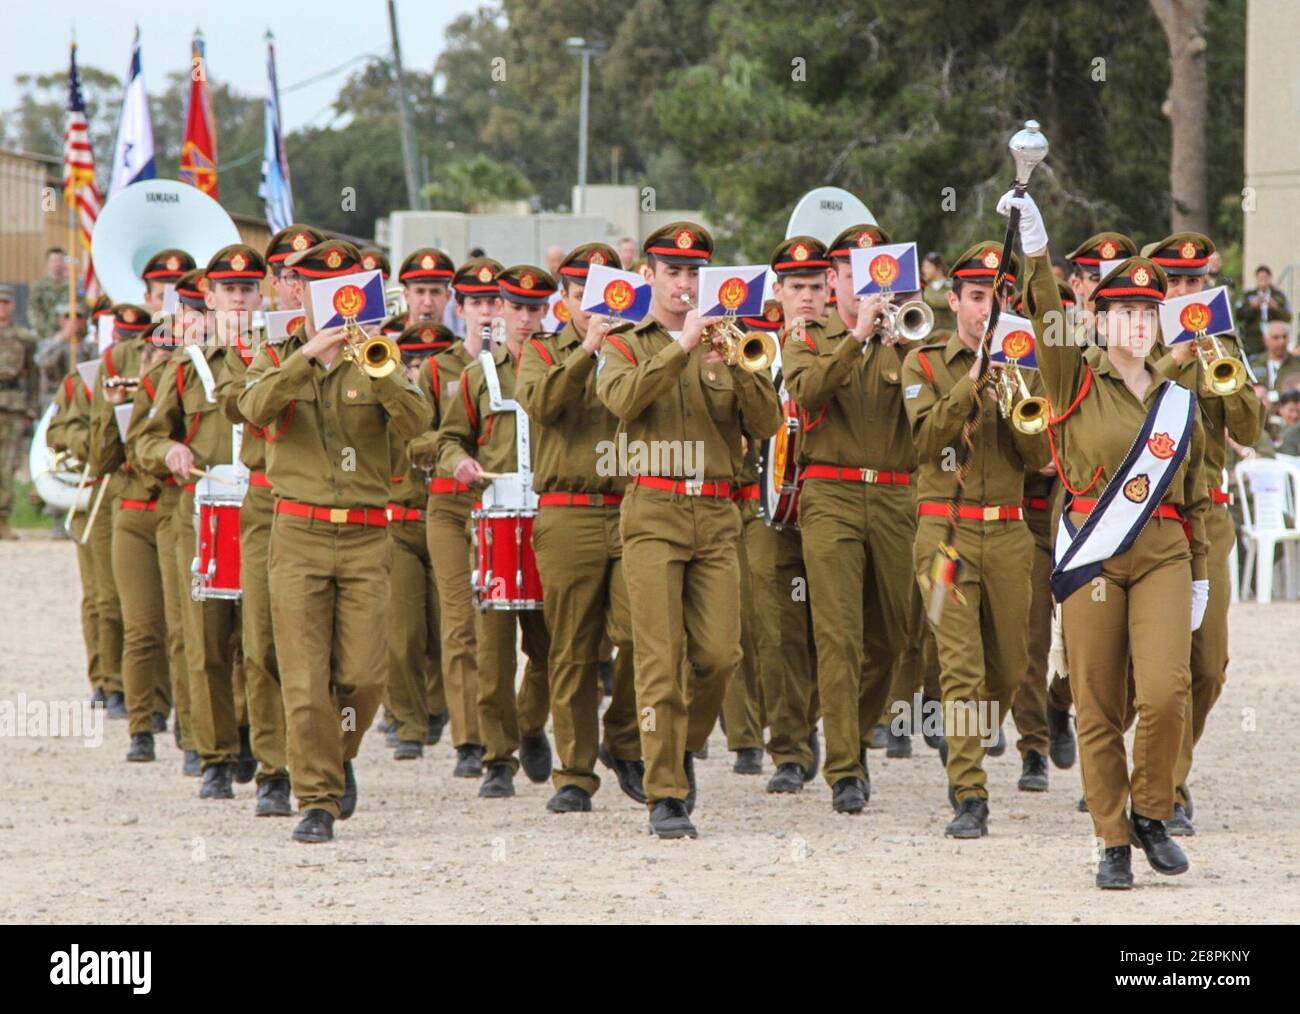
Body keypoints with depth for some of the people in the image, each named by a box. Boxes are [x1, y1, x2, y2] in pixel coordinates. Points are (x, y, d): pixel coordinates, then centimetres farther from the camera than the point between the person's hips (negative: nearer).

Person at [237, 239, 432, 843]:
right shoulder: (278, 361, 8)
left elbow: (416, 423, -10)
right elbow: (255, 408, -15)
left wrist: (380, 372, -26)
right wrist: (306, 356, -27)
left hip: (366, 539, 1)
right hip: (298, 536, -1)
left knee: (363, 675, -3)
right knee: (304, 679, -7)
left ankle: (340, 755, 26)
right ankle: (317, 800, -1)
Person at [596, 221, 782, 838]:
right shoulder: (625, 346, 8)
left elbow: (767, 424, 2)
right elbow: (622, 400, -15)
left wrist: (735, 367, -13)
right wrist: (681, 348, -19)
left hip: (716, 515, 3)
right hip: (653, 514, -3)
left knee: (719, 655, -3)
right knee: (661, 659, -9)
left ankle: (684, 745, 25)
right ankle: (665, 795, -7)